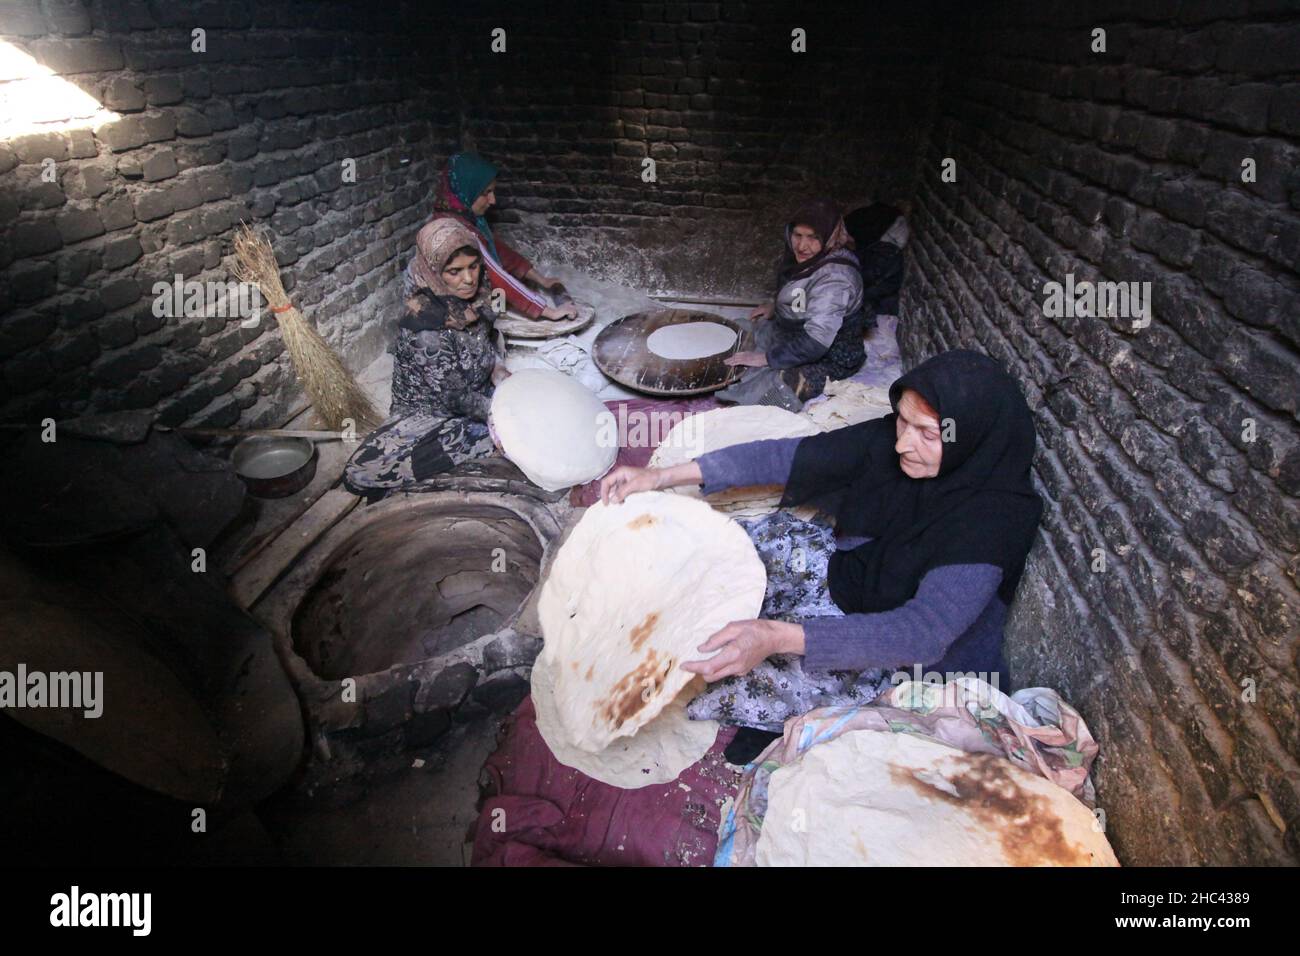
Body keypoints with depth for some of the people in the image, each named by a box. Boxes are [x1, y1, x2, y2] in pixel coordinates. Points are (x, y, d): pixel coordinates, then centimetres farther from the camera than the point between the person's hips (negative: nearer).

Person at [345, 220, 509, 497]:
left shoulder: (473, 297, -7)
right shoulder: (425, 325, -27)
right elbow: (456, 398, -23)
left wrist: (498, 369, -3)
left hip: (477, 396, 6)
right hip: (428, 410, -6)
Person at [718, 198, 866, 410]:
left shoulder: (835, 277, -32)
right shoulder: (809, 258, -3)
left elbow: (815, 342, -35)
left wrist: (766, 358, -28)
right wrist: (775, 306, 7)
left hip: (828, 359, -10)